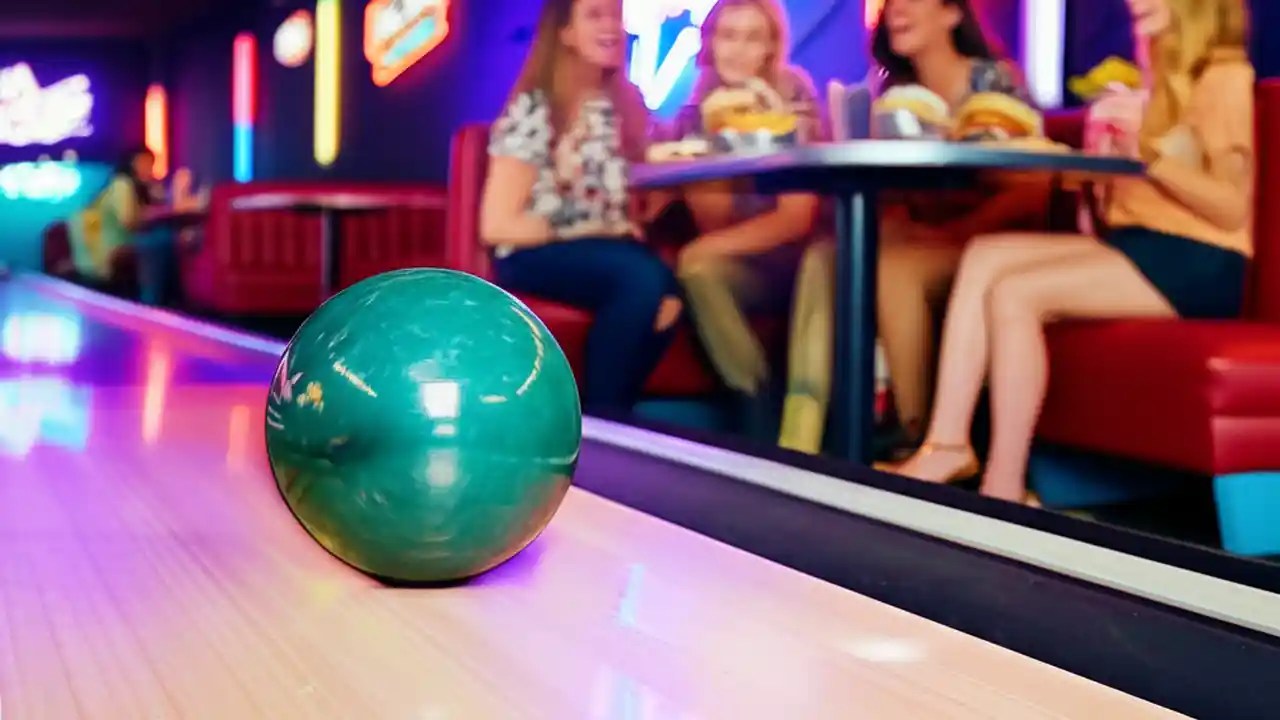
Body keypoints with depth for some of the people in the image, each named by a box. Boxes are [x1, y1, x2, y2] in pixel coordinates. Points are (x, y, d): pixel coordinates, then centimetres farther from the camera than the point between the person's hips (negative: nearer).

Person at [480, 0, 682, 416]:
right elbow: (498, 225, -11)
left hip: (610, 255, 5)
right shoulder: (532, 111, -6)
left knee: (666, 285, -29)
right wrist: (590, 233, -11)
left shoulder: (624, 105, 12)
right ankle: (594, 420, -21)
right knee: (643, 276, -32)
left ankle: (605, 420, -19)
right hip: (534, 257, -5)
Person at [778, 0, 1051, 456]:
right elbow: (887, 192, 7)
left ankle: (916, 438, -21)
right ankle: (799, 443, -33)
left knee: (893, 267, -33)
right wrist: (888, 225, -15)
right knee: (824, 257, -23)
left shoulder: (995, 80, -4)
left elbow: (1032, 191, -12)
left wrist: (955, 232, -22)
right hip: (921, 246, 5)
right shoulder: (896, 93, 12)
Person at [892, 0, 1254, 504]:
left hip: (1197, 263, -8)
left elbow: (1233, 208, -14)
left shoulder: (1224, 76, -4)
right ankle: (948, 444, -19)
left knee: (1015, 291, -24)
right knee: (986, 255, -10)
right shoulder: (1165, 77, 21)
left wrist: (1145, 154, -17)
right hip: (1136, 244, 8)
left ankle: (1003, 490, -21)